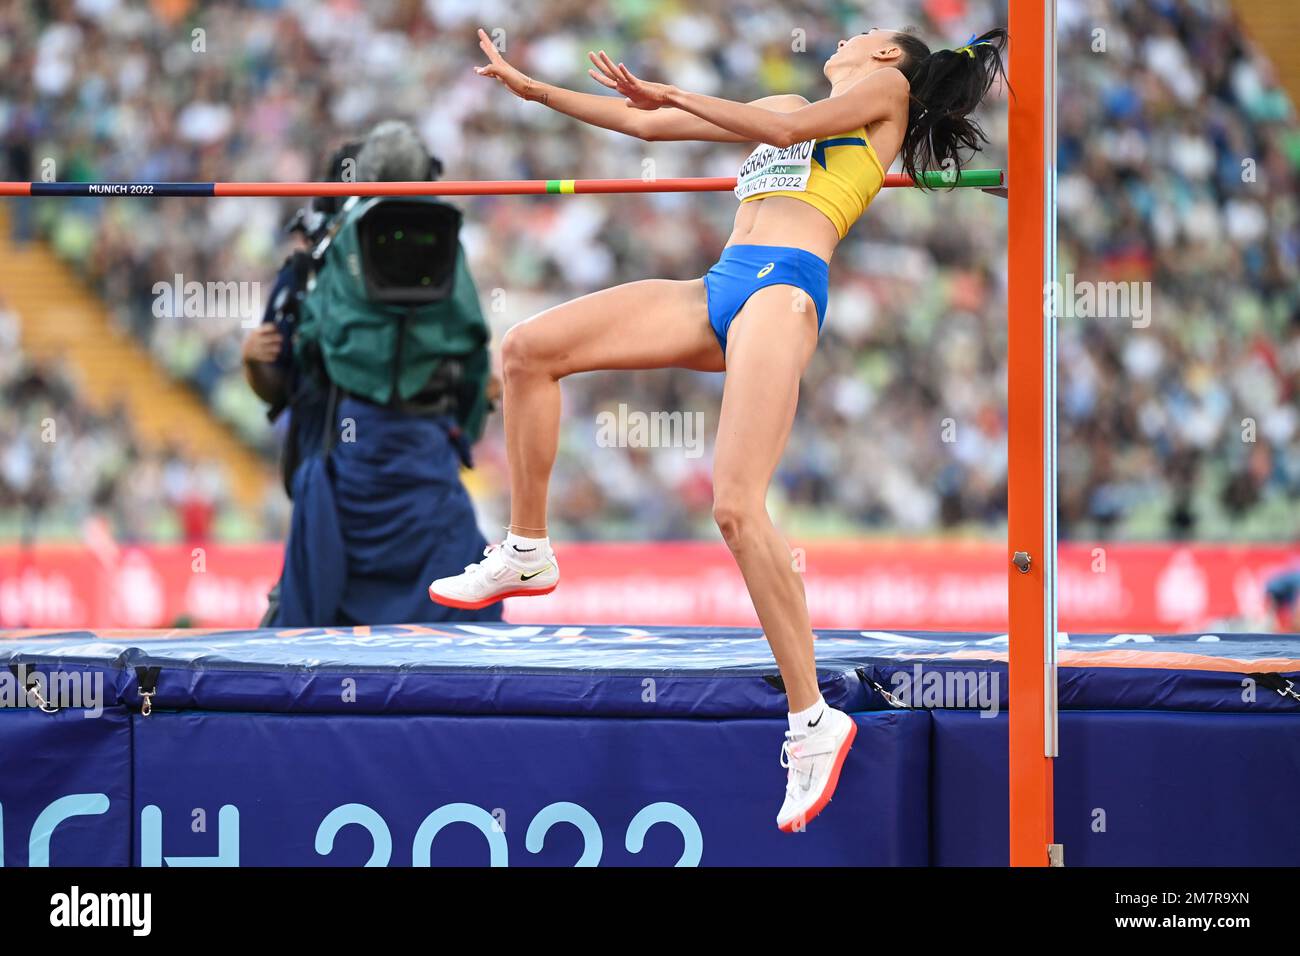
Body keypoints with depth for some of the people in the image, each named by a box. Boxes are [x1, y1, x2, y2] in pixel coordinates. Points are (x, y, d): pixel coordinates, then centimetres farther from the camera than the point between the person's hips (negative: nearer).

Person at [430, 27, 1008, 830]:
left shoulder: (888, 88, 13)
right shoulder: (783, 106, 32)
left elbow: (790, 129, -6)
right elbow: (643, 123, 34)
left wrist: (672, 94, -5)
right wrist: (533, 88, 31)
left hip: (783, 289, -8)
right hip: (720, 290, 8)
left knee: (737, 506, -24)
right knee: (529, 349, -1)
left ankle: (813, 721, -20)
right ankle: (528, 555, 11)